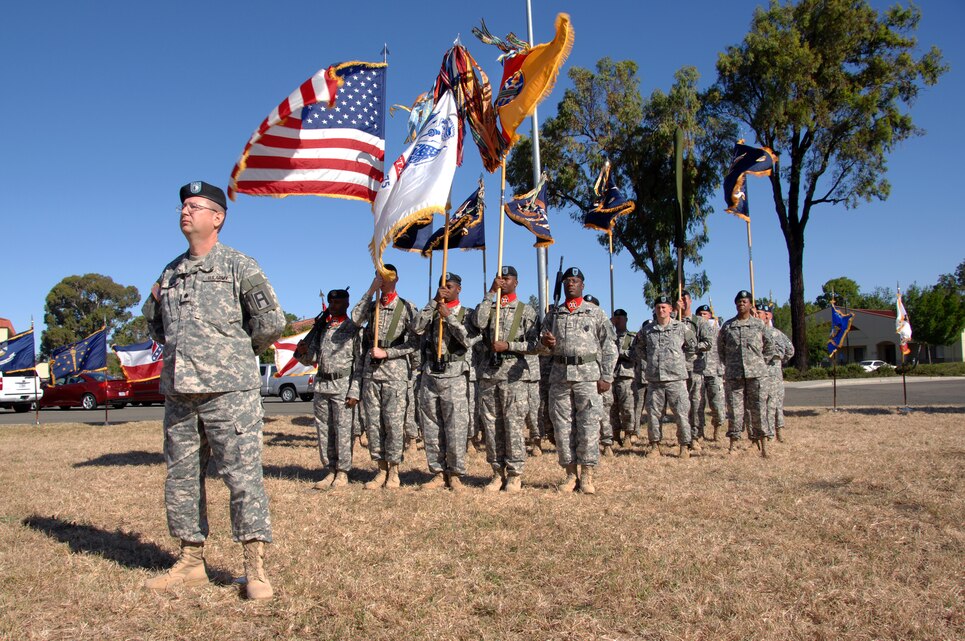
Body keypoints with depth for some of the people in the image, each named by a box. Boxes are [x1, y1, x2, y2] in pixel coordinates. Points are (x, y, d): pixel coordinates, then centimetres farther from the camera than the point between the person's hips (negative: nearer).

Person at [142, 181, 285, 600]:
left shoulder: (239, 266, 1)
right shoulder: (170, 272, 18)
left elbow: (272, 322, -1)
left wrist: (237, 352, 7)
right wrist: (153, 304, 11)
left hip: (228, 391, -6)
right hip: (179, 392, 7)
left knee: (243, 475, -5)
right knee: (181, 478, 11)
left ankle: (255, 569, 3)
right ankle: (191, 563, 23)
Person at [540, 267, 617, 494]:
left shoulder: (596, 313, 7)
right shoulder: (553, 314, 16)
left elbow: (609, 347, 3)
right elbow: (544, 340, 17)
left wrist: (606, 377, -5)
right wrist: (547, 342, -8)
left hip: (588, 374, -3)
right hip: (560, 374, 3)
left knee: (588, 425, -4)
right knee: (562, 425, 3)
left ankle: (587, 475, 4)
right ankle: (570, 474, 12)